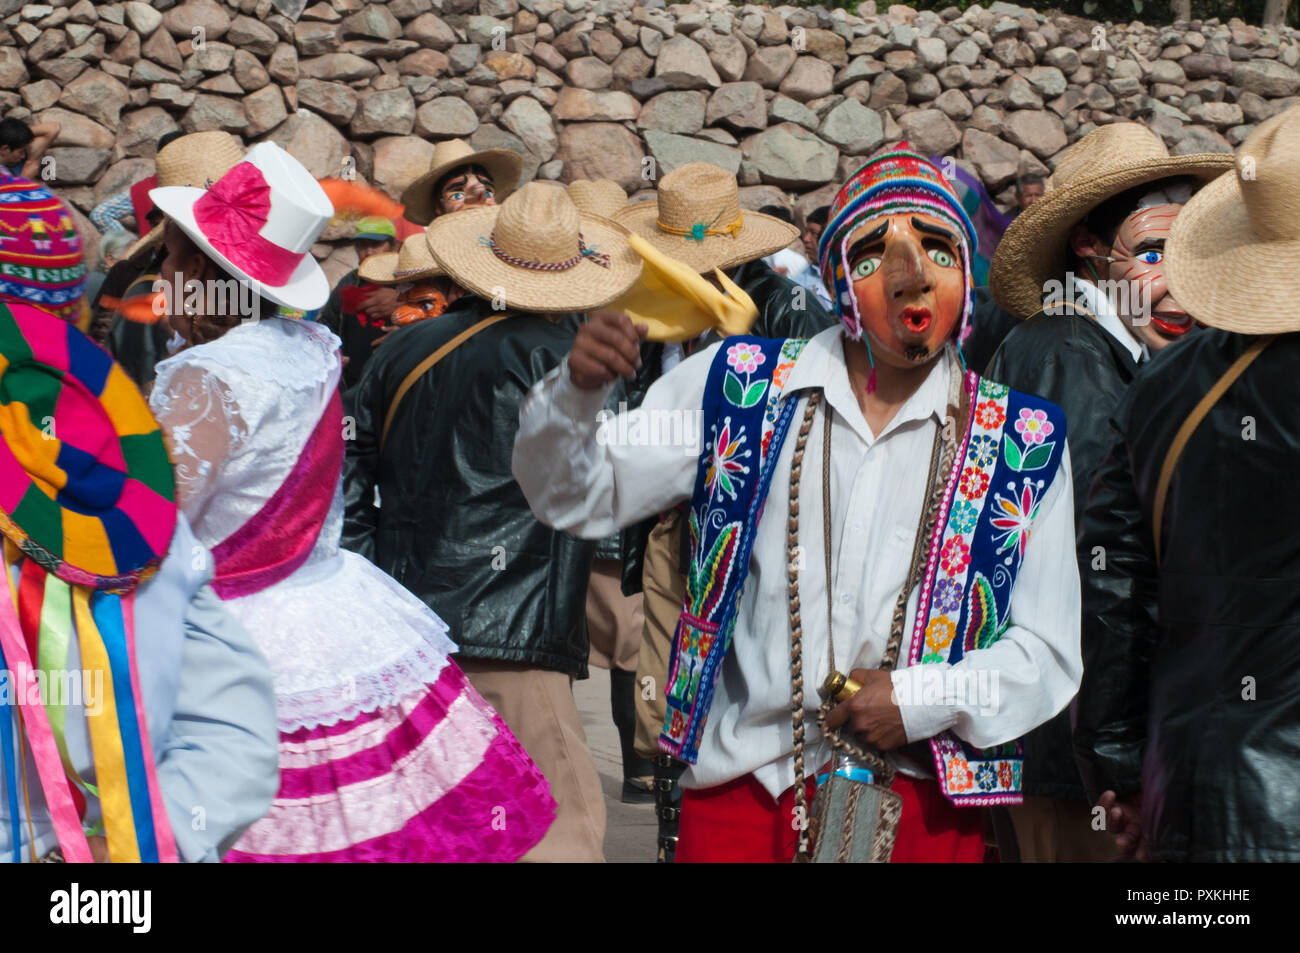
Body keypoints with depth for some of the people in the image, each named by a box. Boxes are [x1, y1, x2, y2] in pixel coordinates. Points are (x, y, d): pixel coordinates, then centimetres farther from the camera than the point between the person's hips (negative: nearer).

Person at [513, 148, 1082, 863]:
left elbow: (1045, 653, 3)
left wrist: (921, 698, -14)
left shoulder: (1022, 441, 2)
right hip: (742, 783, 0)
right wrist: (576, 391, -15)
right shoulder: (739, 387, 2)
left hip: (923, 800, 0)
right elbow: (576, 497, 6)